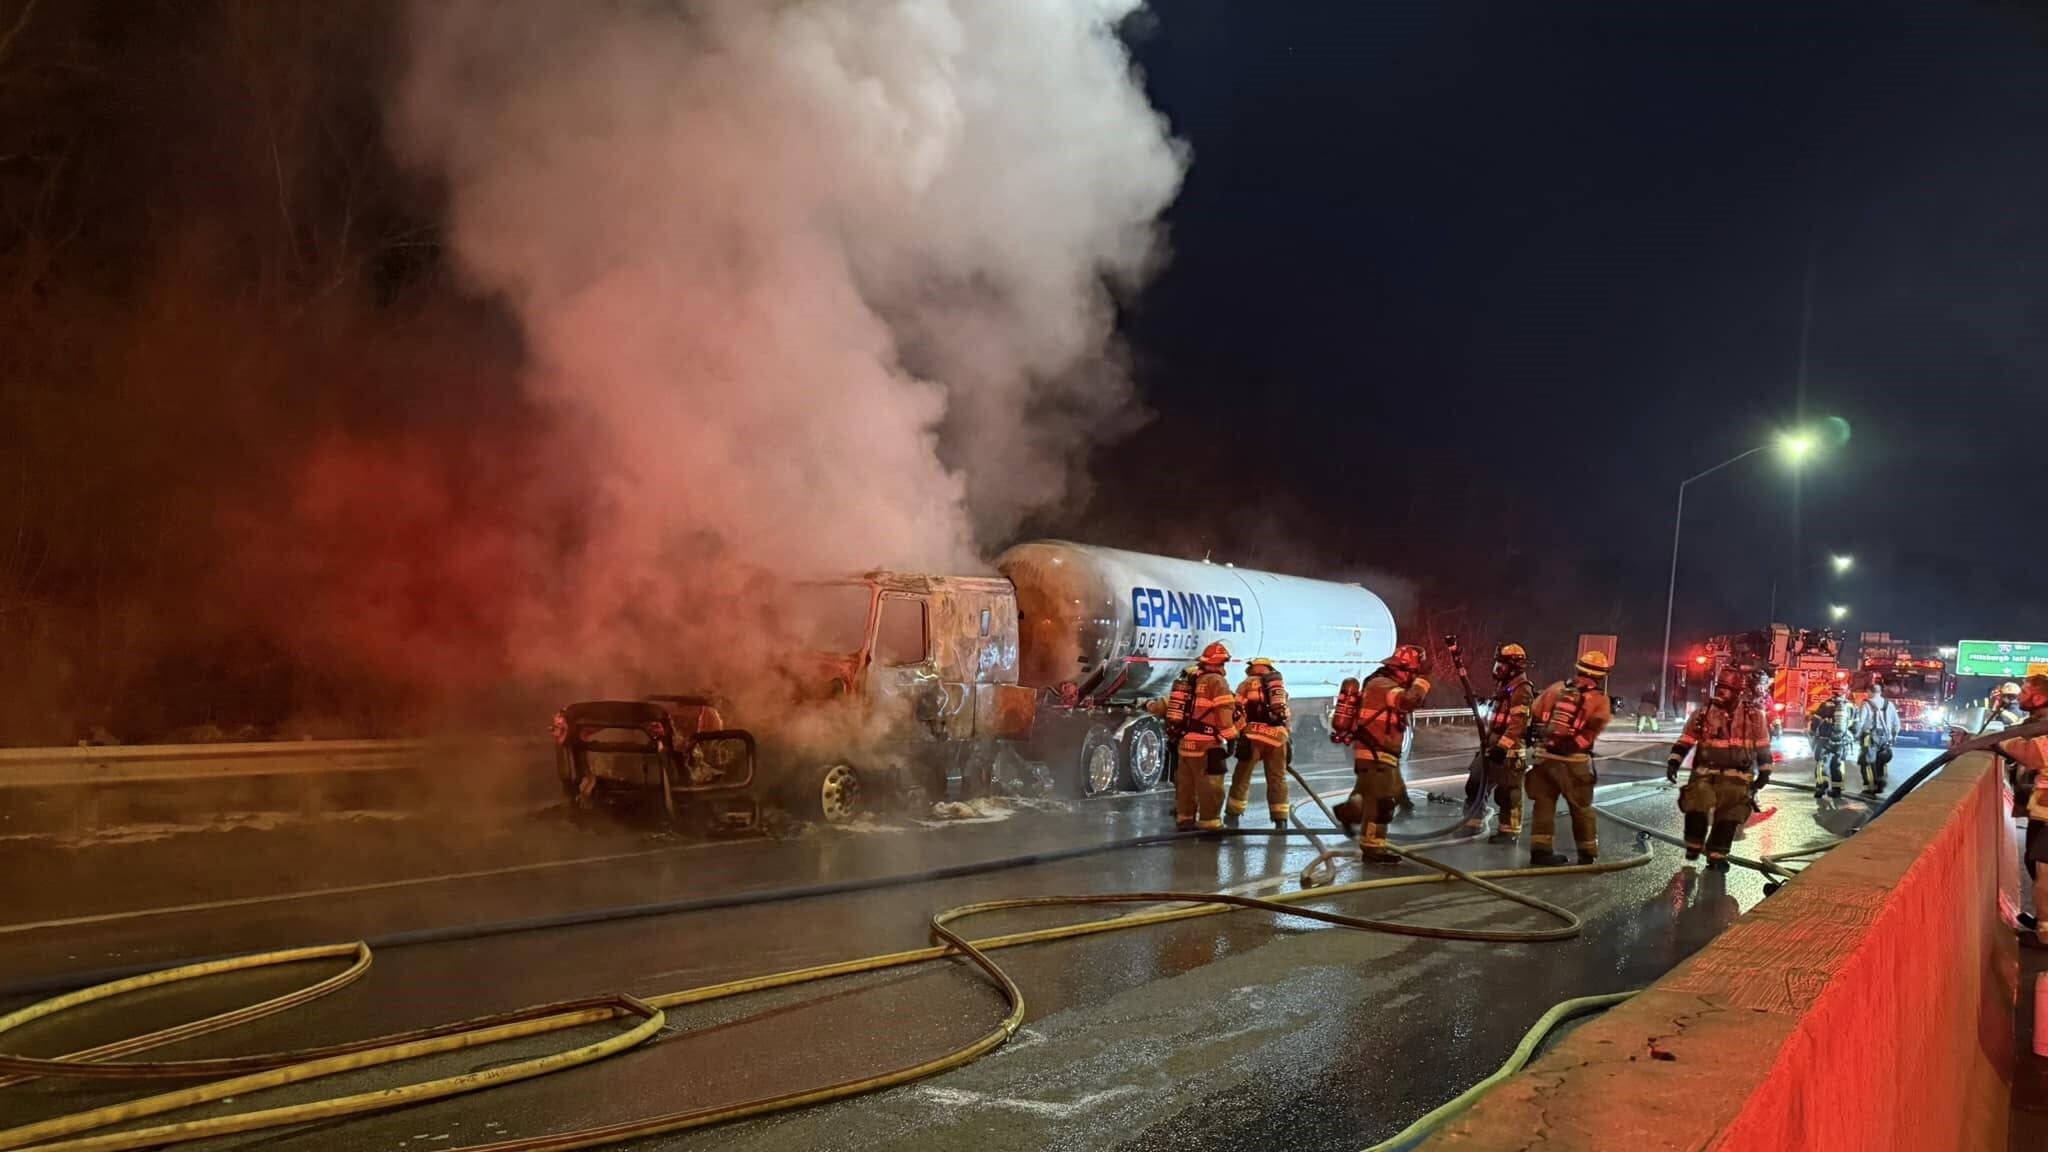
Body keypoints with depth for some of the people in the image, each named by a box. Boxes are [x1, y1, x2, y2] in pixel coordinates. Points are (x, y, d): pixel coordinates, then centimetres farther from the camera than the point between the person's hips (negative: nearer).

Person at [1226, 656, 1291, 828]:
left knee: (1242, 777, 5)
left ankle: (1232, 816, 6)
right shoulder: (1280, 686, 25)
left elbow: (1238, 711, 0)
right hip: (1278, 736, 3)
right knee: (1277, 779, 11)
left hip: (1255, 734, -3)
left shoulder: (1248, 684, 11)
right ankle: (1280, 820, 10)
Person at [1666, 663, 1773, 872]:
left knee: (1727, 818, -4)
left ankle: (1716, 856, 9)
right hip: (1705, 772, 0)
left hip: (1736, 777, 0)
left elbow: (1763, 747, 8)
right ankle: (1694, 846, 3)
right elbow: (1685, 740, 7)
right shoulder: (1704, 712, 3)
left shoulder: (1754, 715, 0)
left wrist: (1764, 772, 7)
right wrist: (1673, 762, -2)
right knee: (1696, 808, -17)